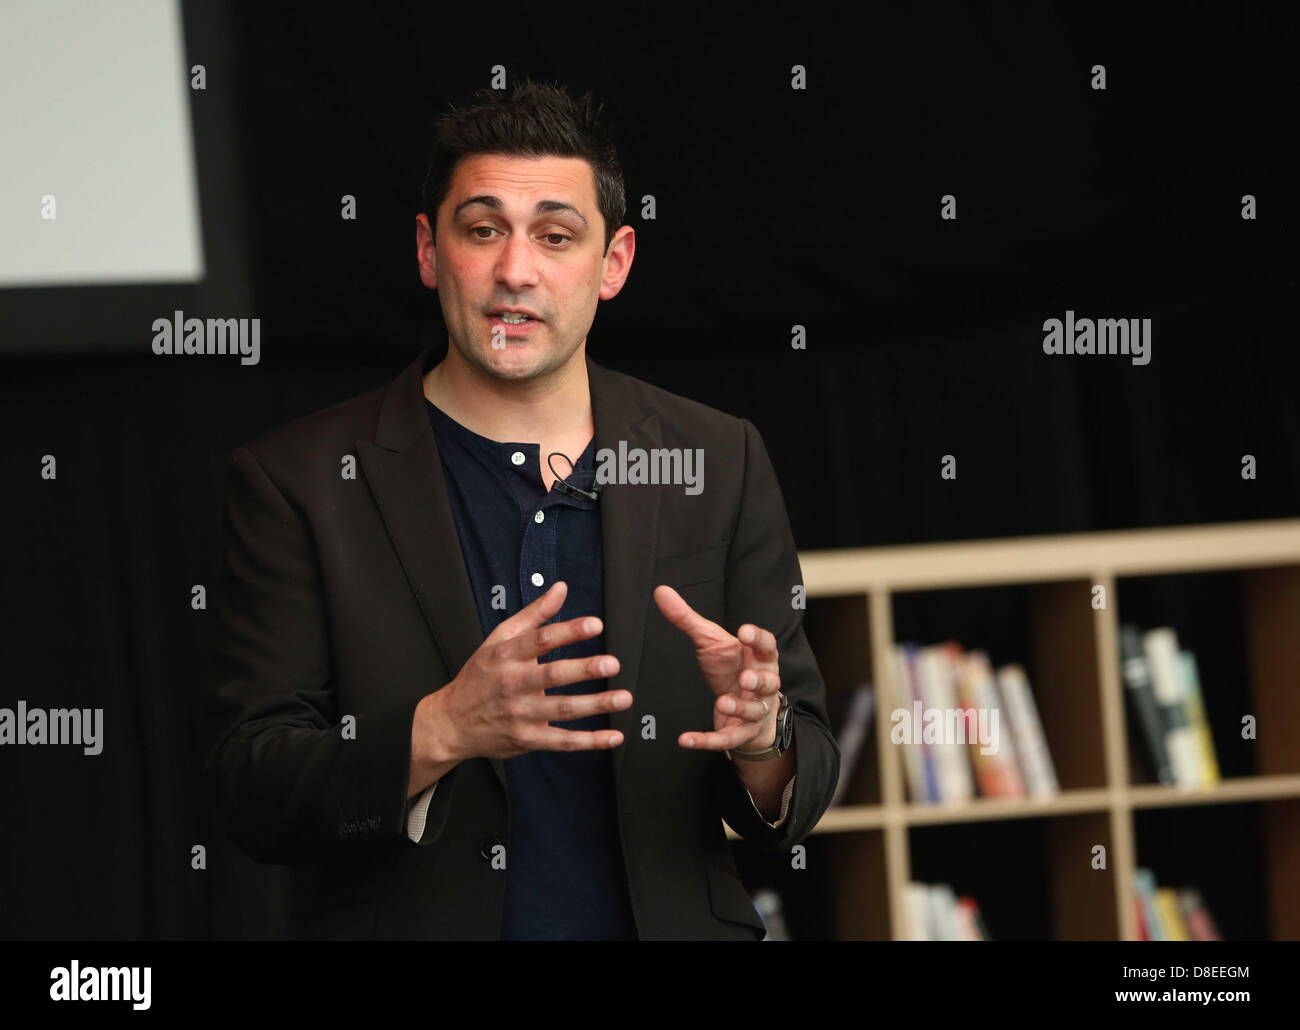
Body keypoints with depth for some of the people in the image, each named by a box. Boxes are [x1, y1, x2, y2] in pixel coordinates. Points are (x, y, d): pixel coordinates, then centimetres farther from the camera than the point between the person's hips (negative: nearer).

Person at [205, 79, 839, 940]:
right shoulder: (295, 481, -2)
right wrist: (443, 730, -23)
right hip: (405, 927, -1)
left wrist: (762, 740, -17)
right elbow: (253, 801, -7)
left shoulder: (720, 464, 4)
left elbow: (802, 795, 5)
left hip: (668, 919, 2)